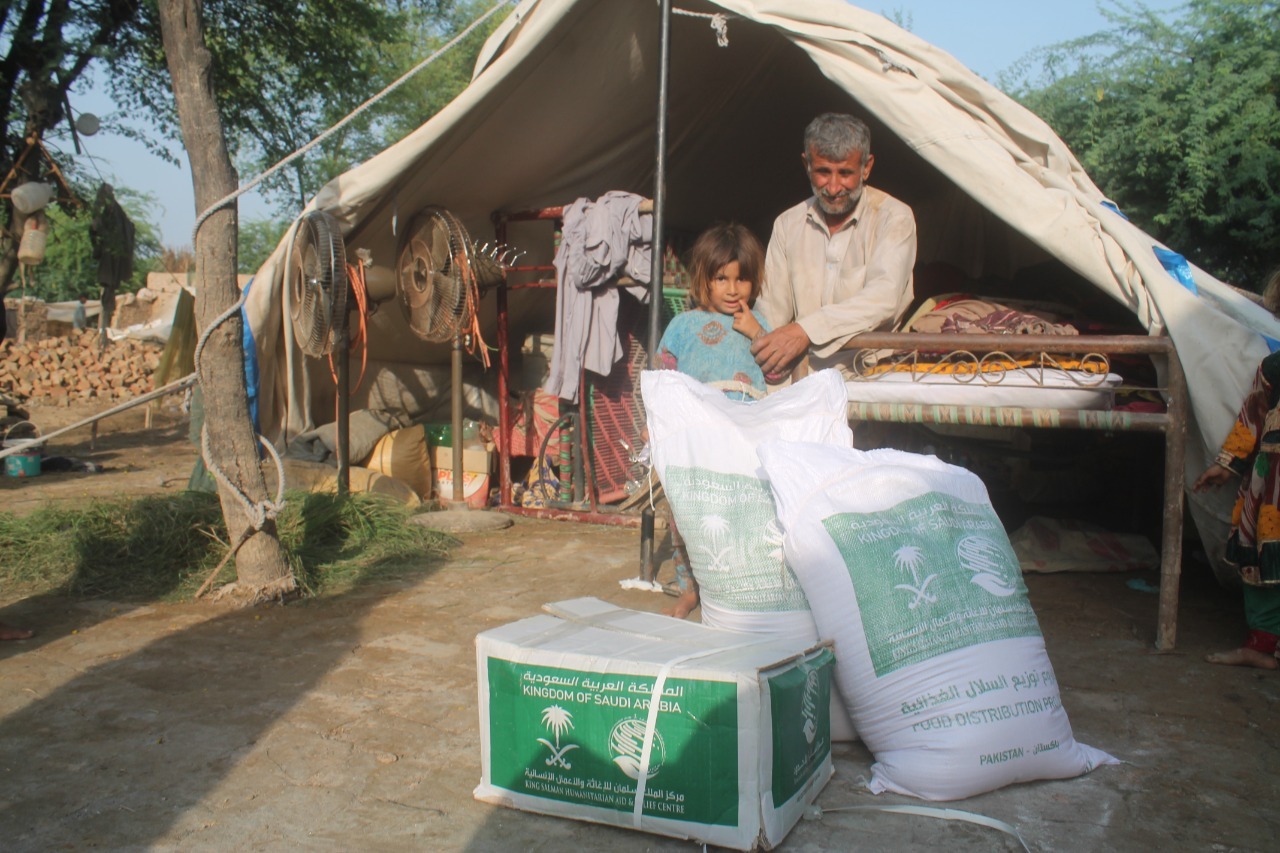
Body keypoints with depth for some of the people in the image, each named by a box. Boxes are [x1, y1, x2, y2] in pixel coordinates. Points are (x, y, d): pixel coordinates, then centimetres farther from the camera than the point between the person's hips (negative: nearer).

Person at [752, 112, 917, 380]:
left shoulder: (893, 217, -1)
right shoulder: (787, 223, 13)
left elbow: (883, 297, -18)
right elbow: (772, 308, 11)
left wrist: (806, 330, -30)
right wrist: (763, 352, -13)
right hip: (805, 376, 3)